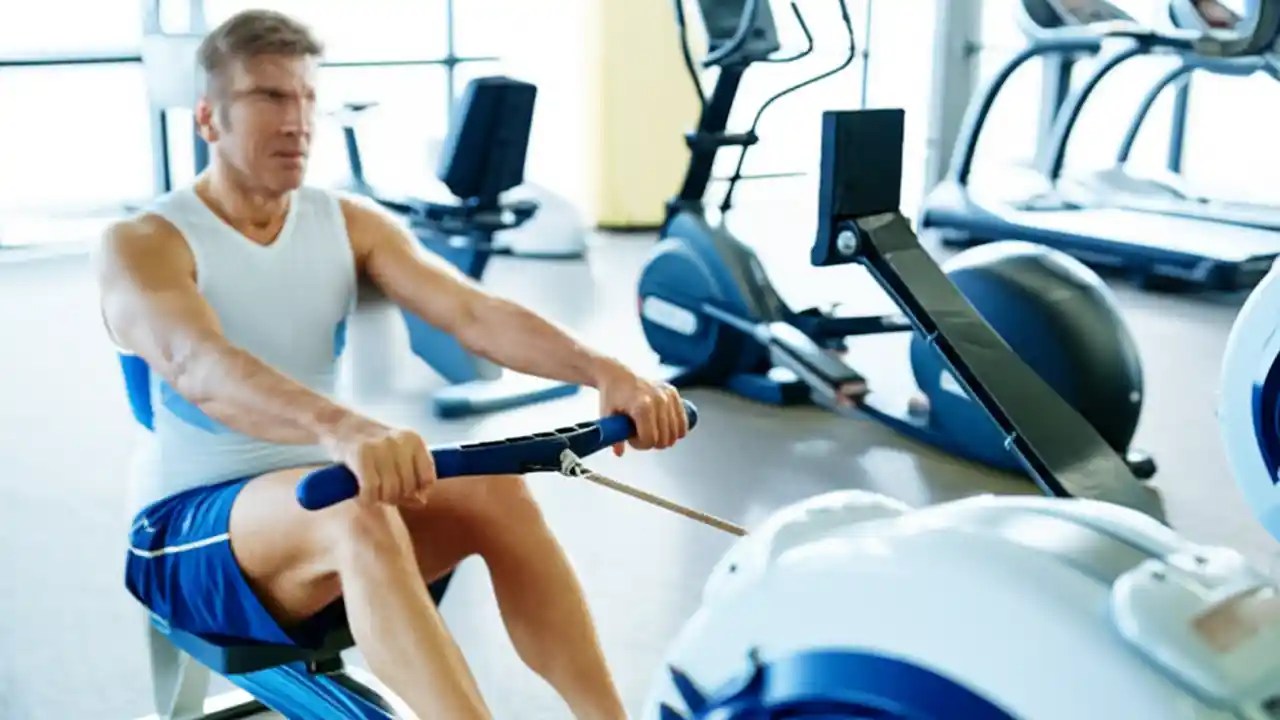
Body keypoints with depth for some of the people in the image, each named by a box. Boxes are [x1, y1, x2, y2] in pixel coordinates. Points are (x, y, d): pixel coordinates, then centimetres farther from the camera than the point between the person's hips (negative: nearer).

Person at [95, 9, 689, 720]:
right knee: (356, 511, -37)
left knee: (494, 489, -24)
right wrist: (342, 428, -53)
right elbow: (199, 365, -33)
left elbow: (473, 312, -12)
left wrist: (601, 370, -30)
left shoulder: (350, 223, 3)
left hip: (322, 500, 5)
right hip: (187, 529, -4)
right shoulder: (141, 245, -11)